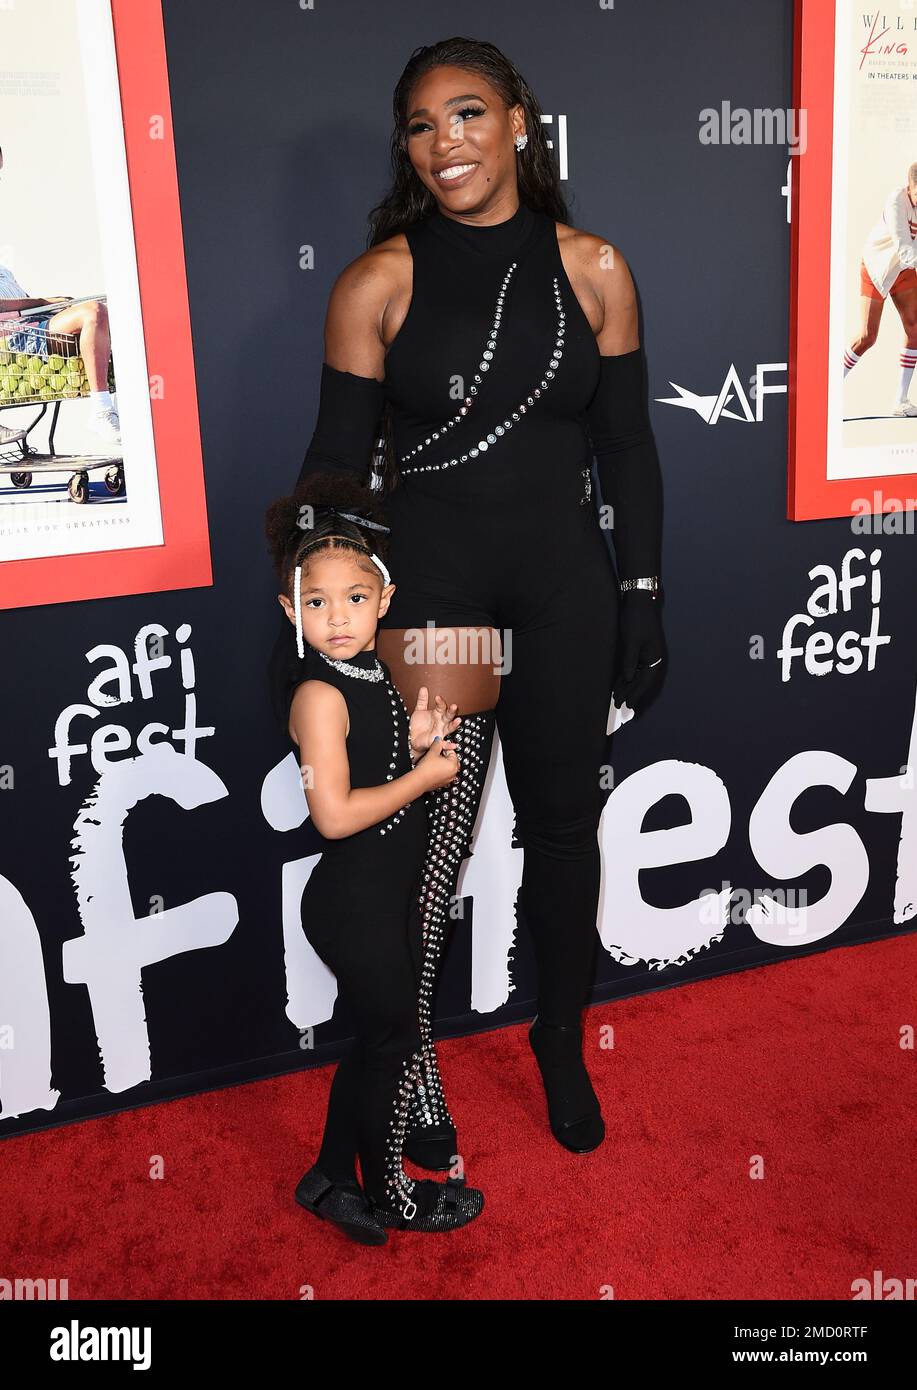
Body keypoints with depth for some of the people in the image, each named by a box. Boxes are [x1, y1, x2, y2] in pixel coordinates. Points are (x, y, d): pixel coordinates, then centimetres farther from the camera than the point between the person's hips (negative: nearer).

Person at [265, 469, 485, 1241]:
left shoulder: (373, 672, 5)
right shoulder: (320, 693, -22)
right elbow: (335, 814, -27)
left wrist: (416, 741, -5)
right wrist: (425, 774, -18)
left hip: (386, 896, 8)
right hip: (355, 906, -8)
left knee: (374, 1039, 19)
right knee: (395, 1043, 8)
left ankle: (333, 1180, 36)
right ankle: (385, 1192, 31)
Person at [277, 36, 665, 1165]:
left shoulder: (592, 269, 3)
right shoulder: (379, 283, -3)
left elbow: (626, 448, 7)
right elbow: (336, 465, -1)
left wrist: (642, 602, 5)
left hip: (566, 585, 3)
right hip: (427, 584, -2)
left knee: (564, 824, 14)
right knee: (426, 838, 2)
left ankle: (561, 1042, 37)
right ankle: (409, 1063, 27)